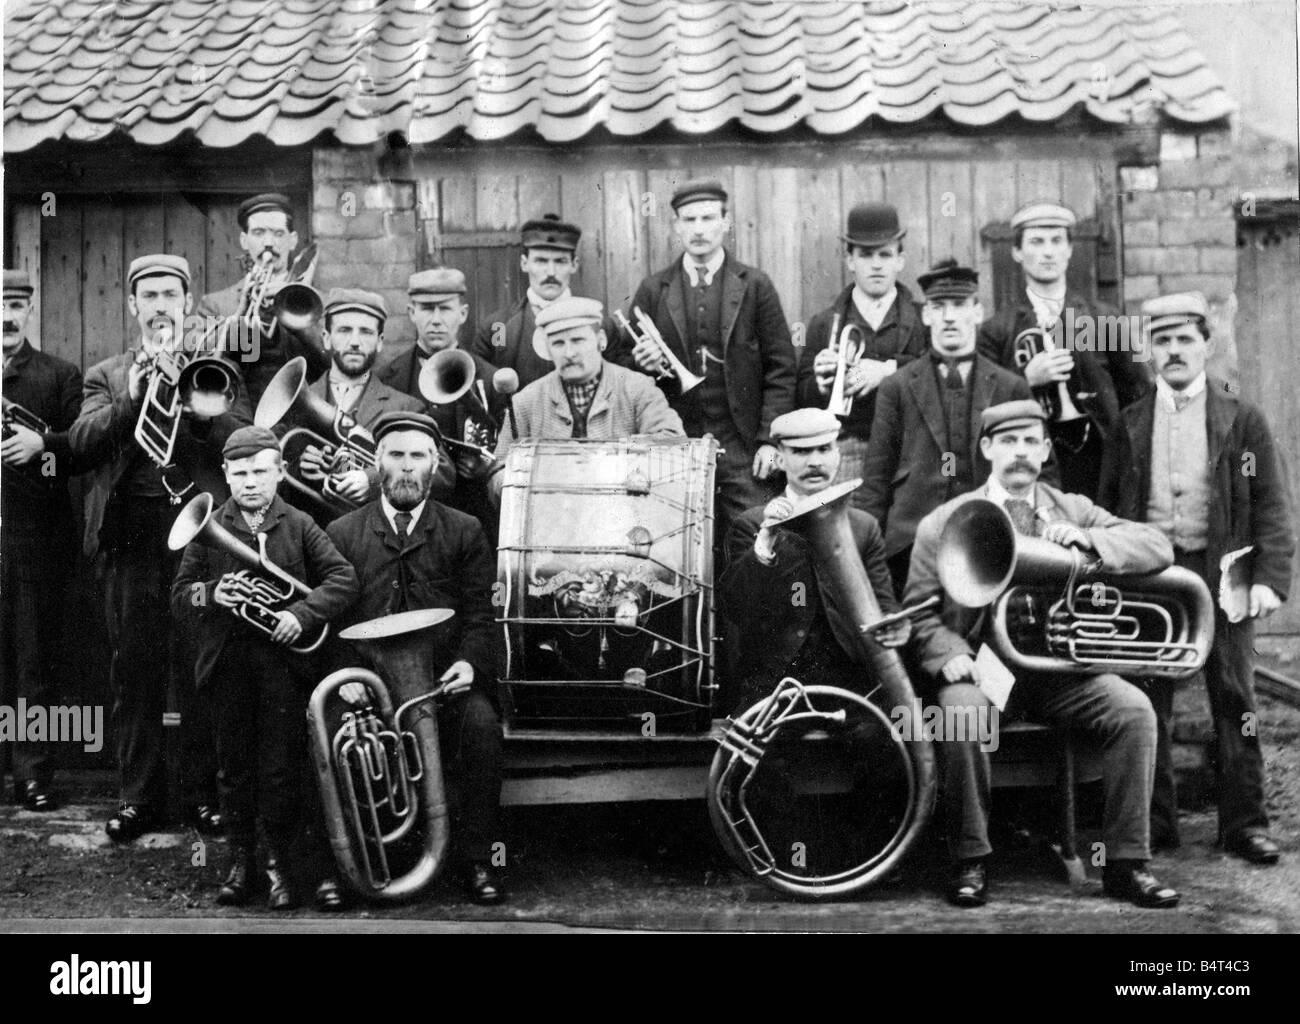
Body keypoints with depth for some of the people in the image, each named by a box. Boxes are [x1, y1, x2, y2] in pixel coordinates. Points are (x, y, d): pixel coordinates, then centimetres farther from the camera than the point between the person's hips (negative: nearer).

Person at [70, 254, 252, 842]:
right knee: (134, 671, 3)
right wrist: (131, 398, -11)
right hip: (132, 535, 1)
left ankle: (203, 794, 8)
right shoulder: (106, 375, 17)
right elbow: (81, 444, 1)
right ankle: (138, 797, 12)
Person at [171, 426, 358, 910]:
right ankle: (240, 859, 22)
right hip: (228, 665, 2)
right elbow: (179, 596, 4)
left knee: (282, 767, 1)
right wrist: (210, 594, -17)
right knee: (234, 765, 10)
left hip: (285, 658, -1)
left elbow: (344, 579, -5)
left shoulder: (299, 526, 3)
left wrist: (303, 612, -18)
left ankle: (280, 859, 14)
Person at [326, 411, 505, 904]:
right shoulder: (342, 533, 12)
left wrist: (469, 662, -15)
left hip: (443, 678, 0)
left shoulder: (465, 532, 11)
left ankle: (477, 860, -16)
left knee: (481, 723, -30)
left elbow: (480, 614, 5)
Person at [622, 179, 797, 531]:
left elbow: (781, 368, 1)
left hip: (741, 447, -1)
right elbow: (628, 368, 14)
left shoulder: (755, 286, 4)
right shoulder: (653, 290, 9)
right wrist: (642, 363, -10)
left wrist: (769, 440, -7)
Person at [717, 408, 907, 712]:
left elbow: (882, 602, 10)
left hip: (848, 682, 3)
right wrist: (765, 543, -19)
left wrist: (893, 624, -13)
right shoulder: (751, 525, 6)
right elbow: (733, 610, -6)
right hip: (770, 683, -2)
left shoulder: (864, 527, 15)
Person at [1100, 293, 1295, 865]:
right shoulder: (1131, 423, 9)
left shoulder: (1243, 420, 3)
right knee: (1147, 703, 4)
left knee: (1234, 699, 3)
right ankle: (1153, 822, 14)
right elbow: (1109, 503, 10)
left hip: (1221, 575, -1)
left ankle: (1244, 823, 13)